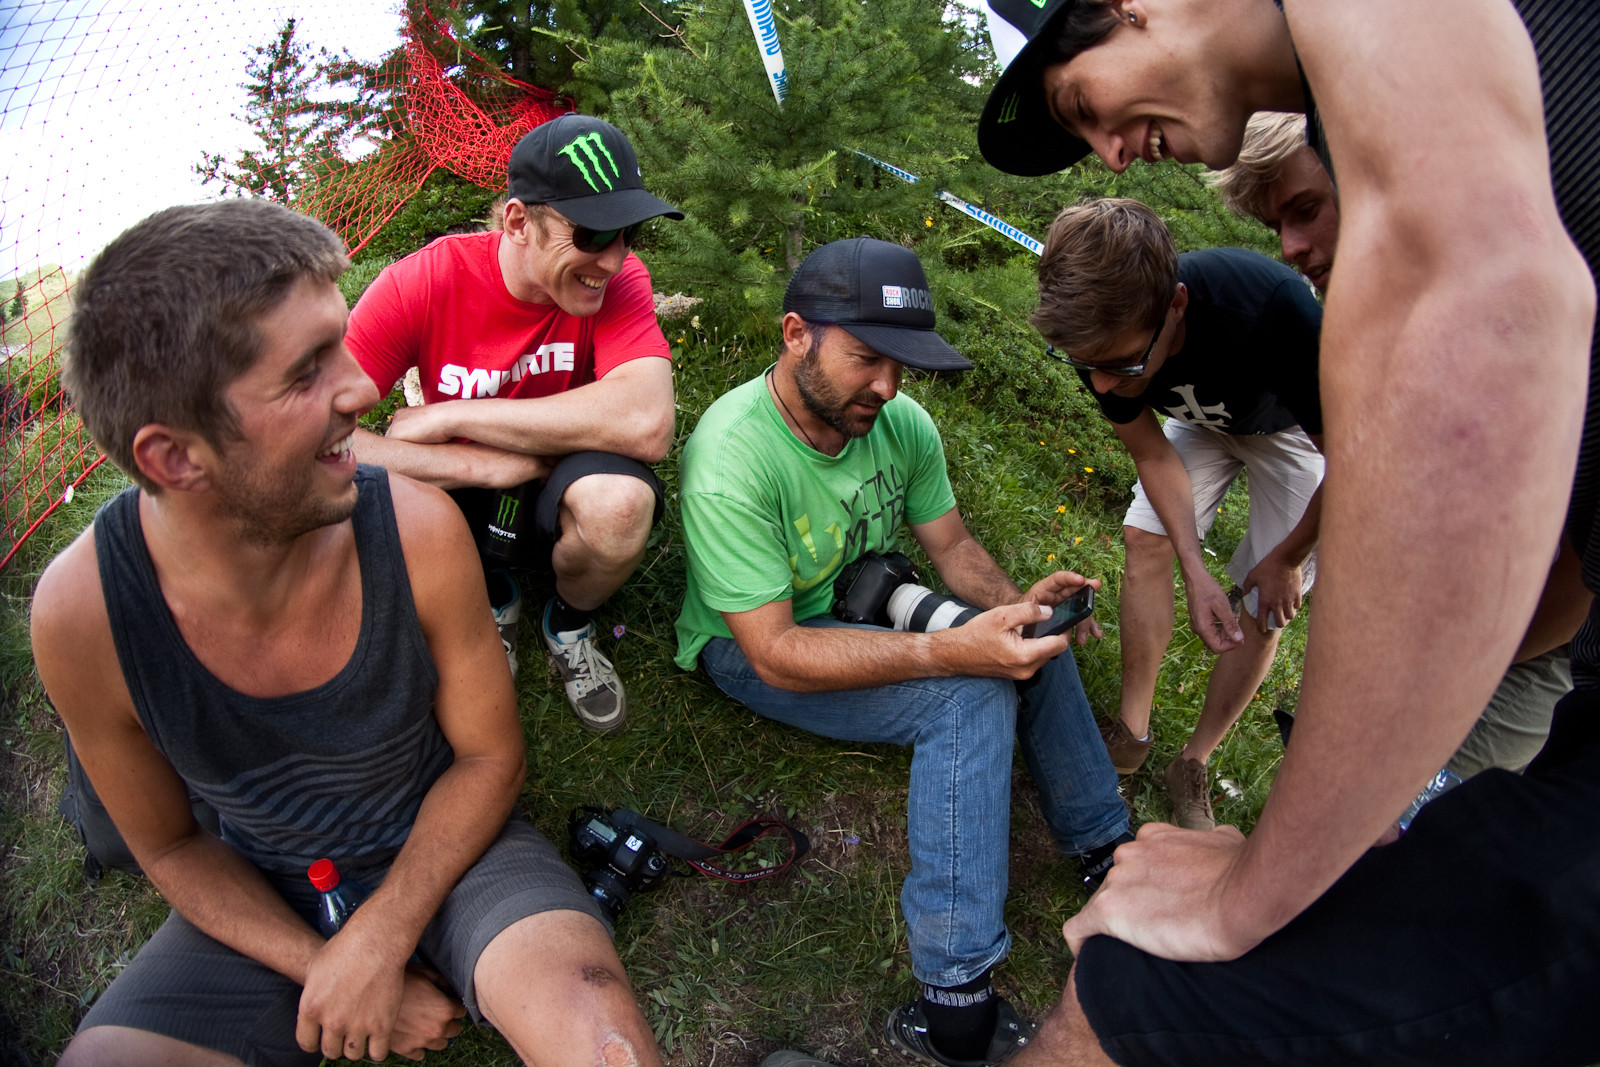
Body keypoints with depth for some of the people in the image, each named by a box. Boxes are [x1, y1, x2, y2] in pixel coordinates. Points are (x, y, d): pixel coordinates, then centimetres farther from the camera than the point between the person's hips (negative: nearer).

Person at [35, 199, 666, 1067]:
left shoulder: (416, 531, -24)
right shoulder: (80, 612, -22)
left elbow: (489, 755, -9)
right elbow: (169, 848, -5)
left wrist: (378, 941, -16)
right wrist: (325, 967, -14)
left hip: (442, 846, -3)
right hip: (261, 894, 3)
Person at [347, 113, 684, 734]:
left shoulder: (617, 279, -19)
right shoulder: (422, 283, -19)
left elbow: (648, 424, -38)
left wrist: (448, 415, -31)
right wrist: (485, 464, -32)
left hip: (563, 495, -1)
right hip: (464, 500, 2)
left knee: (618, 496, -36)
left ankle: (569, 624, 1)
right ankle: (489, 602, 5)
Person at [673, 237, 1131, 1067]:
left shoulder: (901, 423, -13)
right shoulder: (730, 461, -32)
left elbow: (952, 545, 0)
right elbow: (776, 652, -32)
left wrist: (1013, 603, -23)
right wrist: (949, 650, -41)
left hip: (863, 611, 7)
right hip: (750, 648, -7)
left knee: (1032, 648, -7)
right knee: (970, 697, -26)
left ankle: (1107, 856, 10)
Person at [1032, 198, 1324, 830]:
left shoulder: (1274, 312, -45)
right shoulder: (1103, 332, -31)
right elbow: (1151, 452, -14)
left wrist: (1288, 559, -14)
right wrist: (1196, 575, -23)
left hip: (1296, 428, -3)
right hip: (1202, 420, 4)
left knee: (1262, 607, -4)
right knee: (1146, 539, -10)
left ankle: (1193, 765, 14)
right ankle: (1133, 730, 7)